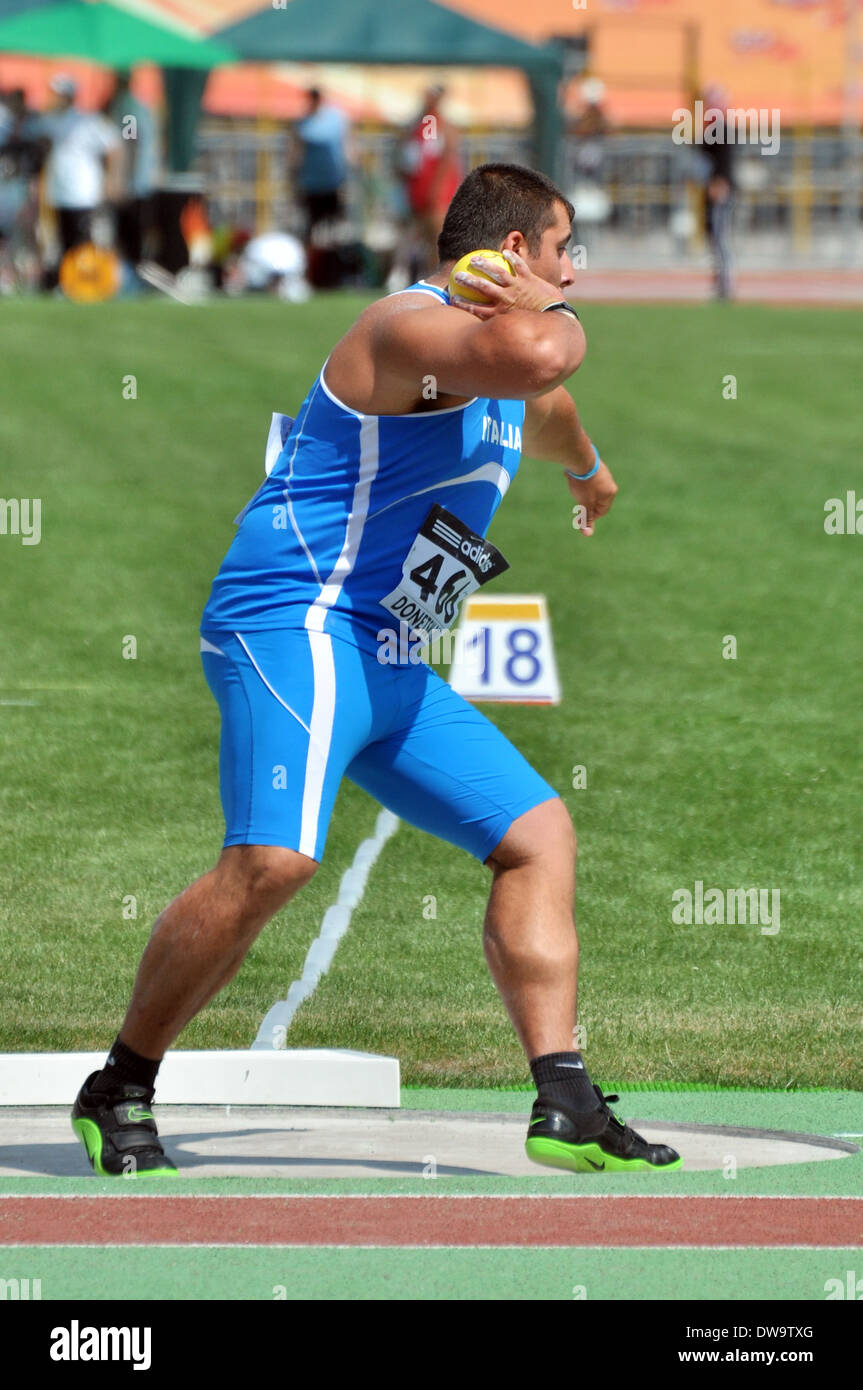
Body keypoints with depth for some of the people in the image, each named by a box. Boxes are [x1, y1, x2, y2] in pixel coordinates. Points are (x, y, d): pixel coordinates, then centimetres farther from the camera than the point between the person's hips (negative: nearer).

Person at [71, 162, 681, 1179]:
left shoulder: (493, 376, 23)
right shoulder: (412, 326, -11)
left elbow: (543, 409, 49)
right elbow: (539, 356, -31)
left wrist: (586, 469, 68)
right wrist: (560, 317, -8)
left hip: (385, 664, 11)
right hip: (295, 623, -11)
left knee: (538, 836, 6)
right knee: (273, 859, -28)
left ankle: (564, 1111, 2)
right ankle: (118, 1092, -13)